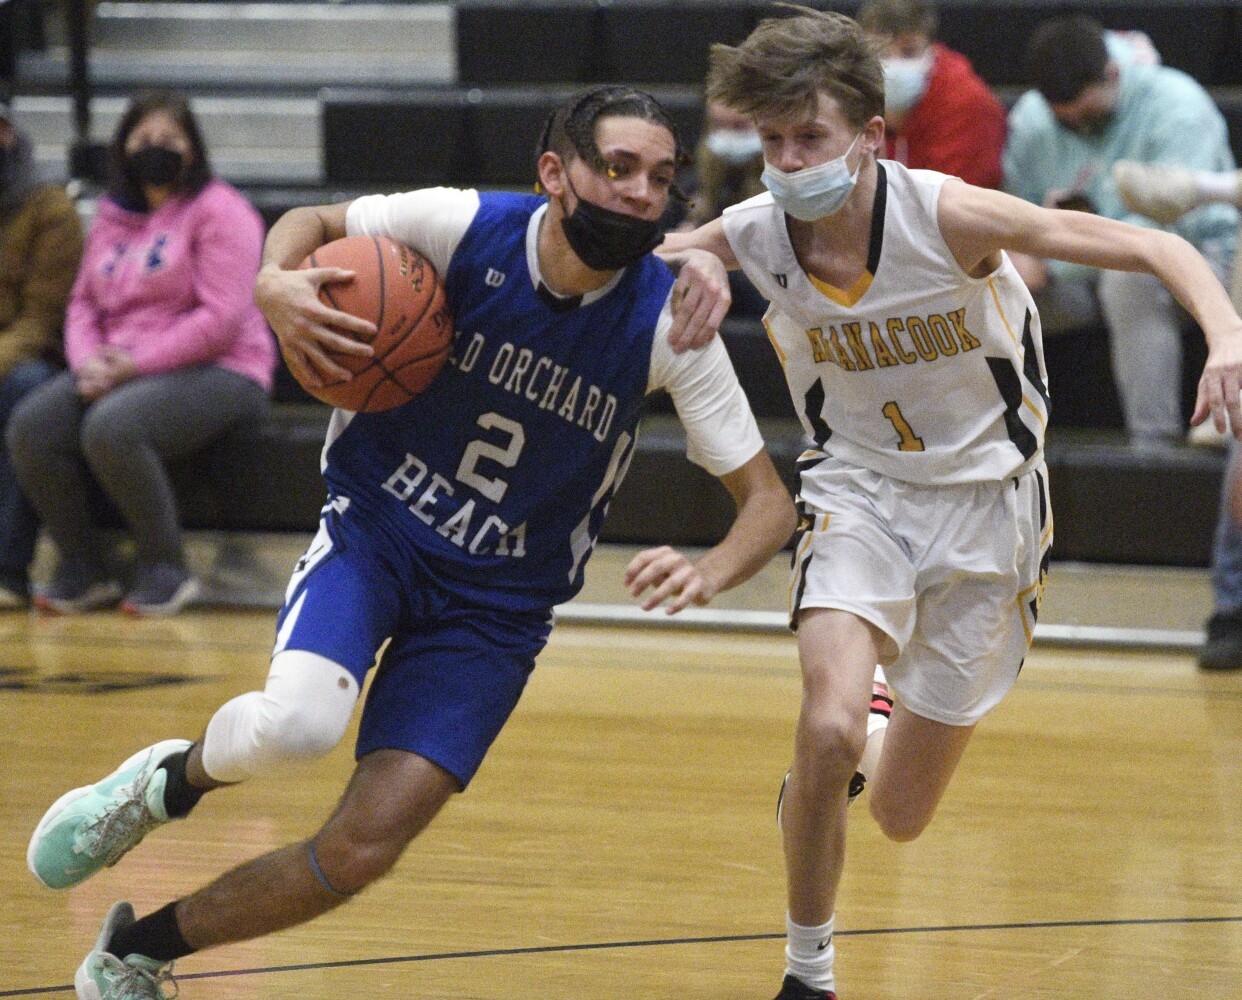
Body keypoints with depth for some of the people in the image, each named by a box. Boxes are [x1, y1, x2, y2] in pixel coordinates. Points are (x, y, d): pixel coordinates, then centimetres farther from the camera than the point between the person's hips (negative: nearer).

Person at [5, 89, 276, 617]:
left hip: (215, 372, -7)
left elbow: (220, 318, -15)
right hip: (118, 371, 7)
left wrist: (135, 364, -18)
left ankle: (164, 568, -16)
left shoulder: (217, 211, -6)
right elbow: (83, 302, 15)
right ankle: (84, 567, -6)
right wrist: (88, 362, -7)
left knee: (110, 427, -35)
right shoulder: (112, 217, 16)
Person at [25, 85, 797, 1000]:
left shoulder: (668, 324, -14)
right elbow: (315, 223, 5)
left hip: (500, 605, 1)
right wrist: (277, 280, -19)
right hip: (378, 524, -1)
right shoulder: (468, 228, -15)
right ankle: (170, 780, 4)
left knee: (363, 850, -10)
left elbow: (768, 498, -10)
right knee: (298, 723, -32)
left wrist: (708, 574, -32)